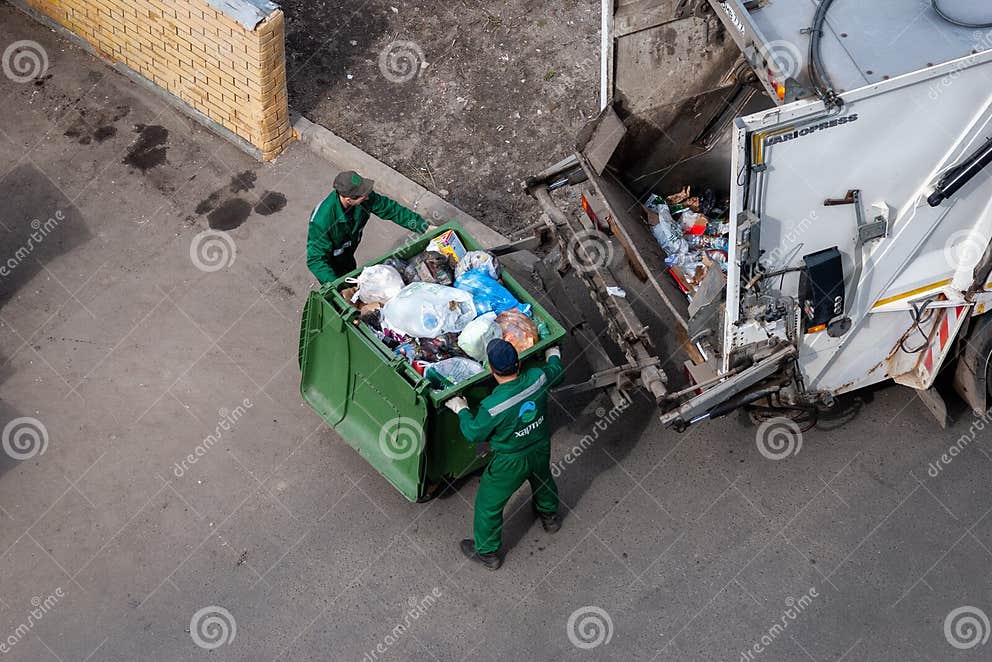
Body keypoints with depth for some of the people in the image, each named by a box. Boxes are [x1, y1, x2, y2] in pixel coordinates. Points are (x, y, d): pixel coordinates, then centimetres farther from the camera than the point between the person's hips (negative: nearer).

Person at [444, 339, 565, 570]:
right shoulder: (538, 378, -24)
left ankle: (487, 552, 40)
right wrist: (554, 356, 23)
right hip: (541, 450, 5)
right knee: (543, 480, 37)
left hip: (511, 462, -5)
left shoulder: (492, 406, -36)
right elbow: (556, 370, 1)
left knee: (489, 504, 20)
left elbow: (474, 433, -17)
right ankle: (549, 516, 65)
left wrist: (461, 409, -1)